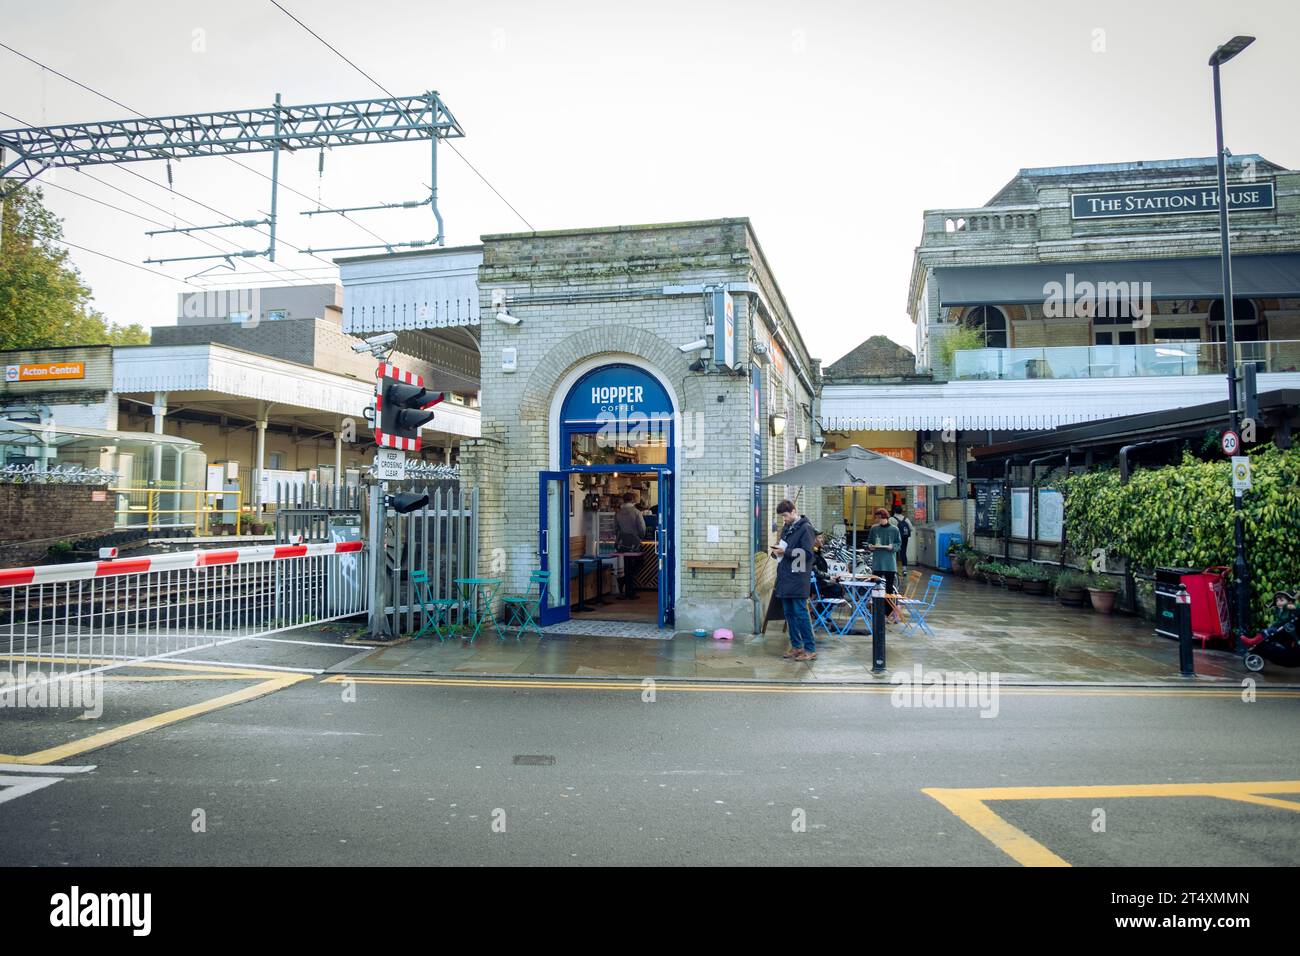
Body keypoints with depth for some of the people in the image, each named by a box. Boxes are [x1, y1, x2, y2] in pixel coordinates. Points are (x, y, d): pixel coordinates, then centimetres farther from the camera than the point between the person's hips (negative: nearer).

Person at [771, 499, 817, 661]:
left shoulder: (805, 528, -8)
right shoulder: (786, 528, 16)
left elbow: (807, 553, -15)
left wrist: (785, 552, -17)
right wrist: (776, 551, 2)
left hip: (798, 579, -8)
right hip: (785, 577, 8)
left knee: (800, 613, -7)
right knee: (789, 613, 11)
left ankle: (810, 649, -1)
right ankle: (796, 646, 20)